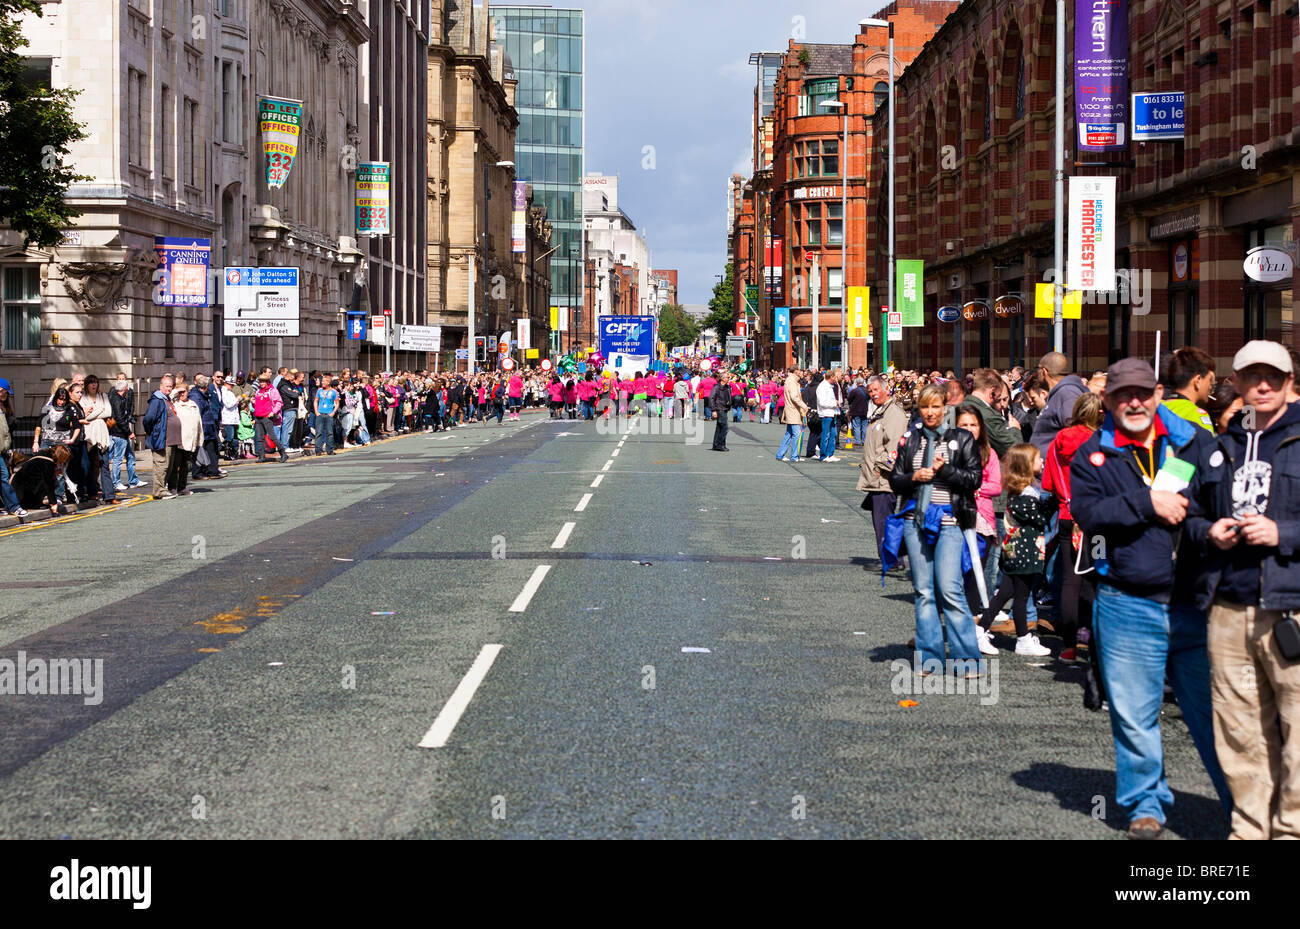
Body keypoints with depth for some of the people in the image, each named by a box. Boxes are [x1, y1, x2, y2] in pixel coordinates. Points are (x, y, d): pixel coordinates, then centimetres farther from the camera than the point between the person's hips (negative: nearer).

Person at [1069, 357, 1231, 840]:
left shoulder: (1196, 444, 8)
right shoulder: (1092, 455, 6)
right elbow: (1086, 511, -9)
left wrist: (1201, 529, -19)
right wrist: (1147, 504, -14)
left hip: (1195, 601, 1)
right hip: (1128, 605, 0)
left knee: (1215, 710, 6)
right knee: (1134, 713, 5)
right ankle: (1145, 803, 20)